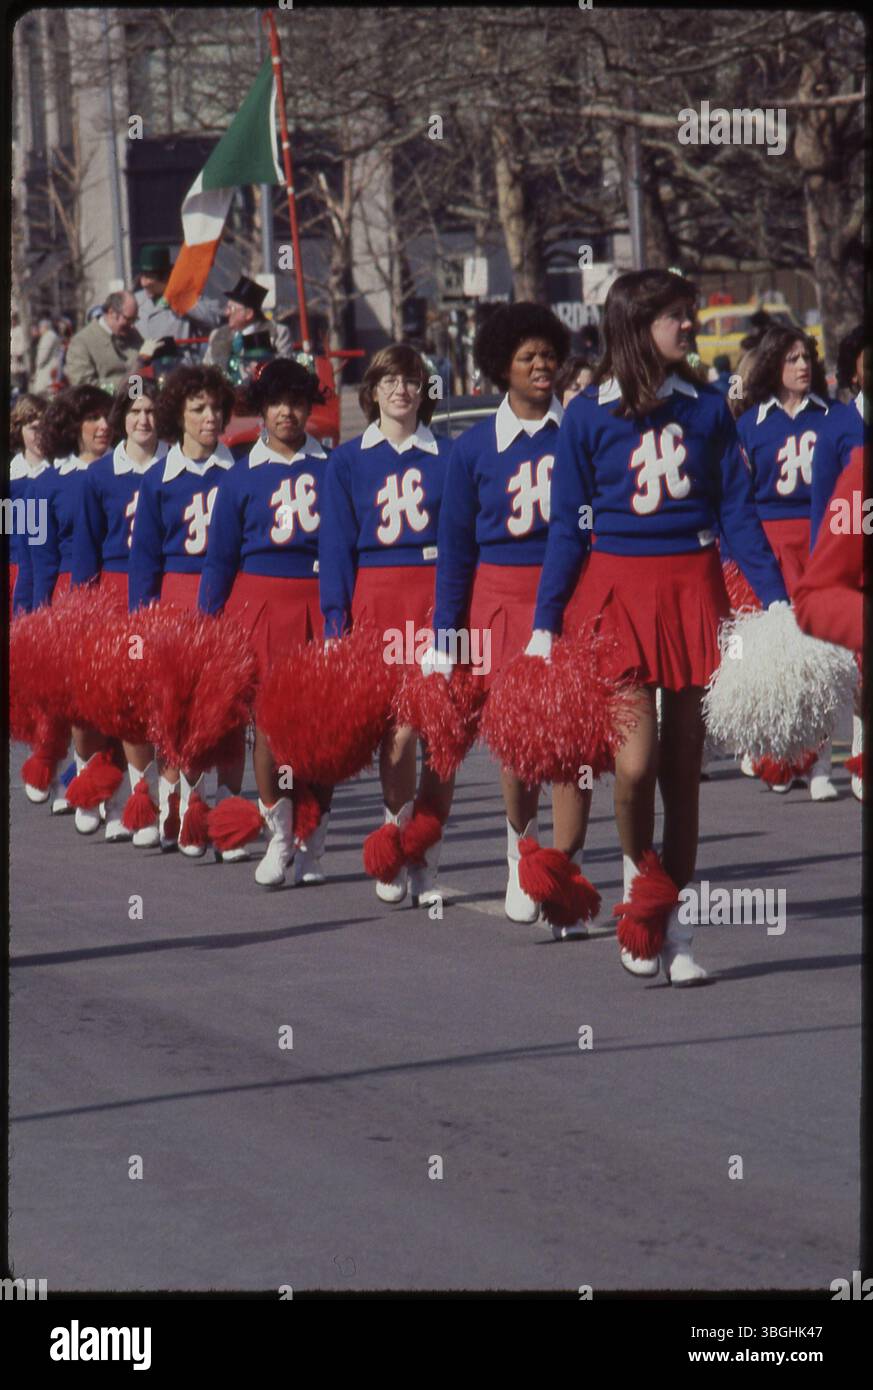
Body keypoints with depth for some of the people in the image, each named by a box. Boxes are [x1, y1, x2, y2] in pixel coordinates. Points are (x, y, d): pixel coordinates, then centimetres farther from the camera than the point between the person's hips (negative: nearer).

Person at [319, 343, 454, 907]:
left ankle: (427, 862, 3)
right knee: (398, 727, -9)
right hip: (376, 594, 0)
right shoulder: (348, 461, 10)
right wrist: (337, 620, 0)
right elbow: (336, 546, 8)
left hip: (438, 592, 1)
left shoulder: (447, 456, 9)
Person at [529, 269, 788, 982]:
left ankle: (675, 929, 12)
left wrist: (776, 601, -2)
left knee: (684, 763, 5)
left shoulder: (707, 407, 6)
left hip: (693, 587, 2)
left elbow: (737, 511, 6)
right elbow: (567, 525, 4)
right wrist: (545, 624, 1)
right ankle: (642, 889, 11)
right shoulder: (589, 414, 0)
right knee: (636, 758, -15)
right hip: (618, 588, -2)